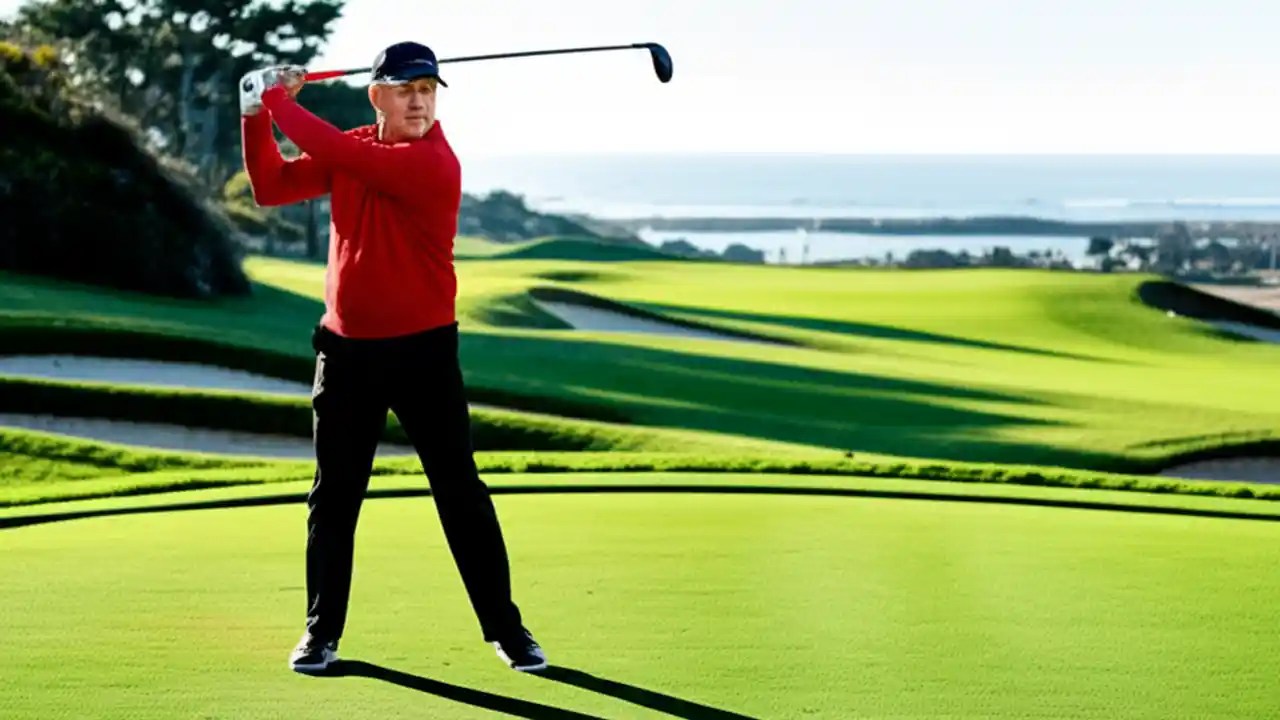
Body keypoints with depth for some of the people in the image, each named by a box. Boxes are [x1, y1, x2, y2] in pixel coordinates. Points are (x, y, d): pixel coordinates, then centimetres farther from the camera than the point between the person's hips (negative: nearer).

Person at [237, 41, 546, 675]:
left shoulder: (434, 164, -18)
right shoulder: (351, 149, 4)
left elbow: (335, 152, -26)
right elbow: (271, 188, 5)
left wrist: (277, 99, -14)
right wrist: (256, 114, -7)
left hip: (423, 349, -5)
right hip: (347, 350, 5)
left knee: (461, 493, 0)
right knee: (333, 497, 10)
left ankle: (505, 629, 9)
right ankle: (323, 631, 21)